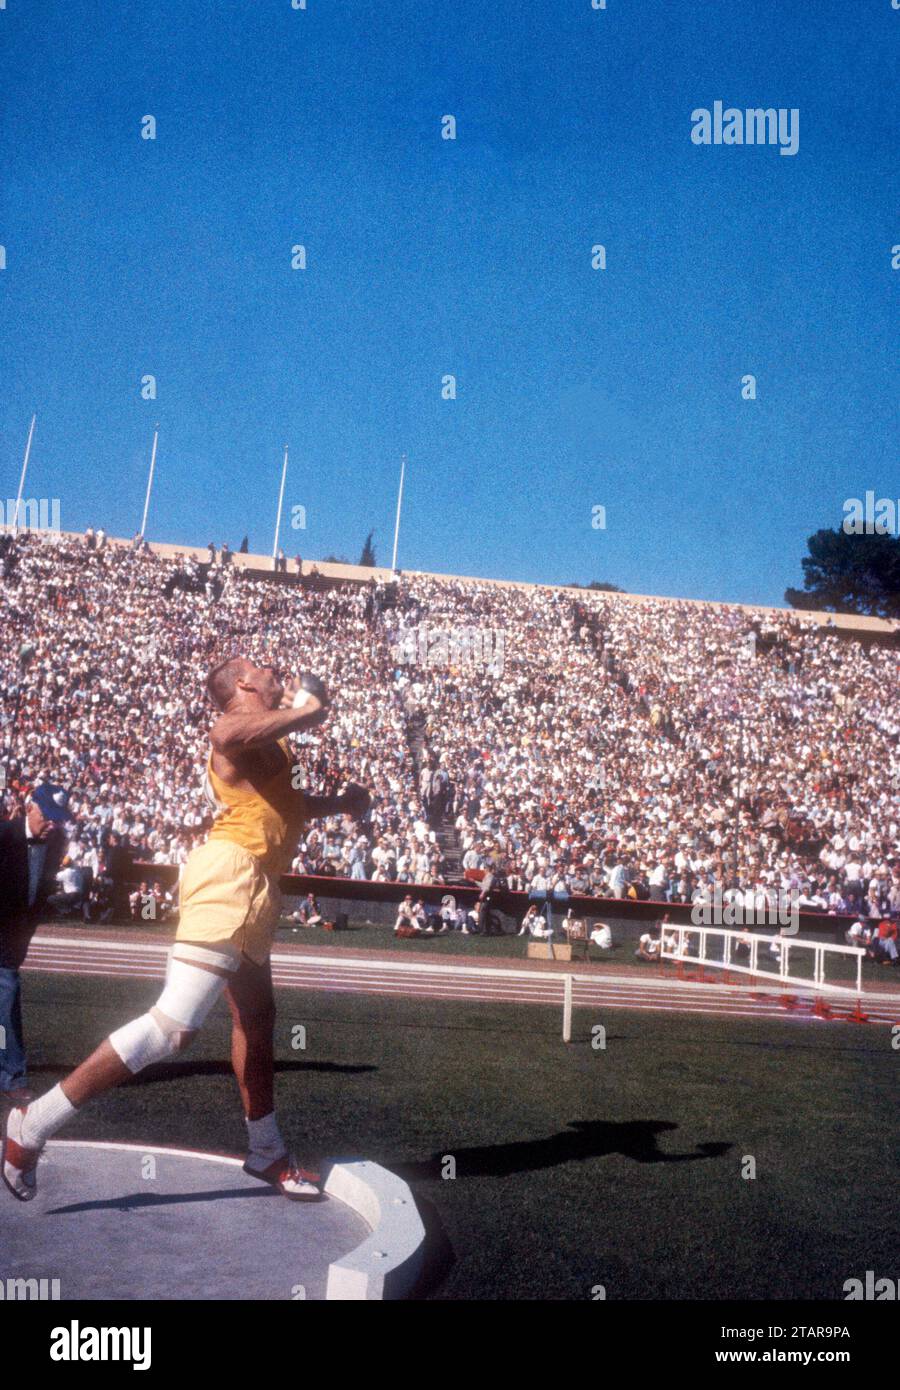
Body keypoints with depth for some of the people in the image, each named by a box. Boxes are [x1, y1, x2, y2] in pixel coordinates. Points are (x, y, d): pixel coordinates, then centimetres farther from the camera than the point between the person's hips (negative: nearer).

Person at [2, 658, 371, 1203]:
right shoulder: (243, 721, -4)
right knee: (176, 1024, -17)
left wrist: (340, 803, 35)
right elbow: (227, 735, -32)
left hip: (255, 889, 11)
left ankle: (267, 1153, 32)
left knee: (257, 1020, 18)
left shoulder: (268, 738, 26)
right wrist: (306, 712, -18)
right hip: (231, 875, -11)